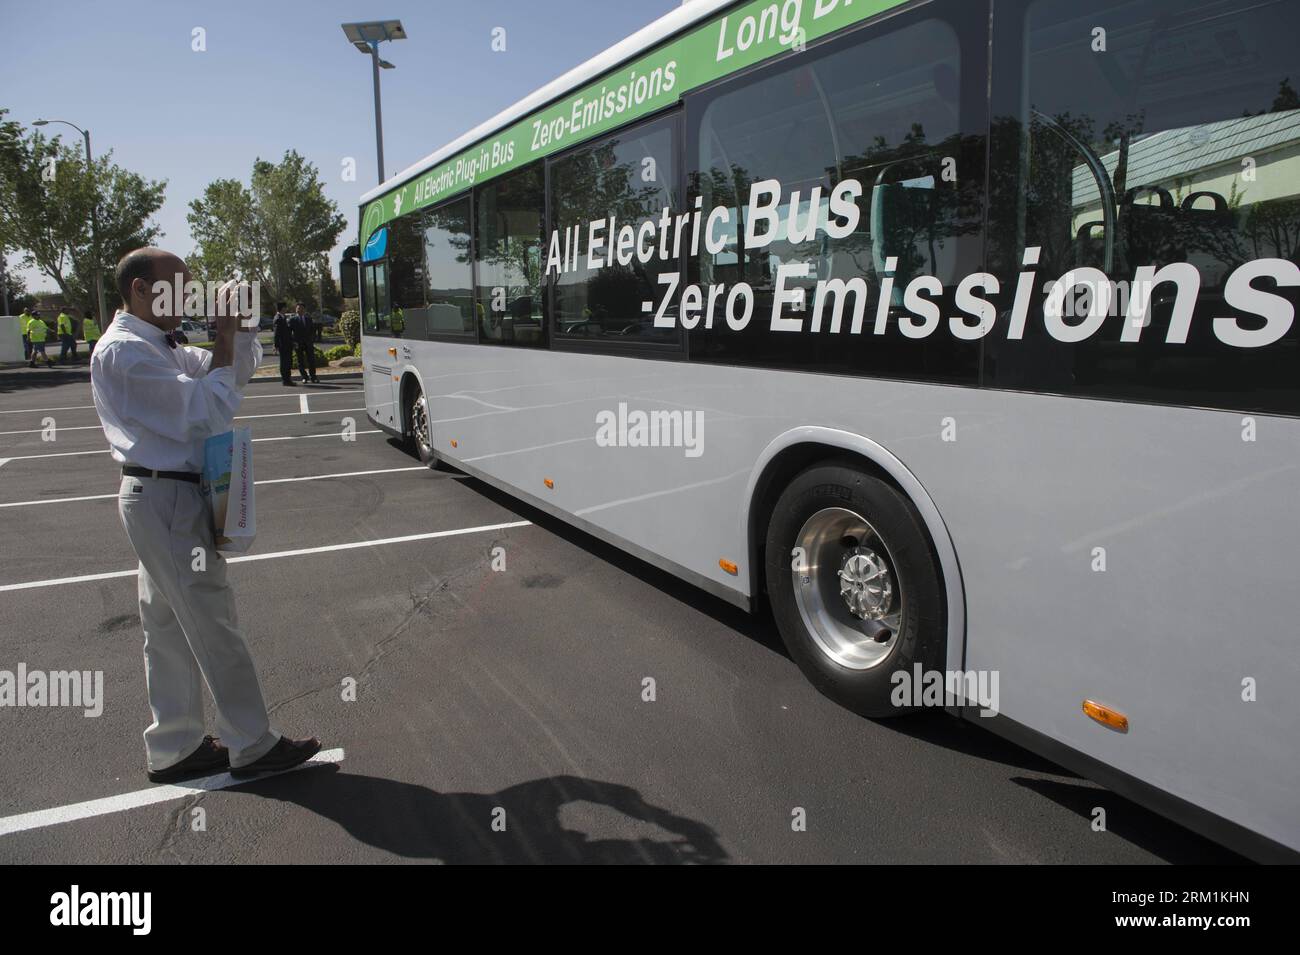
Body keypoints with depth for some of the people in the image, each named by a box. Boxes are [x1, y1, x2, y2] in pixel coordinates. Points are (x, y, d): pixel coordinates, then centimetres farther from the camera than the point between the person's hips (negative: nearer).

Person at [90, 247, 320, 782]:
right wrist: (225, 334, -13)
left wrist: (241, 327, 2)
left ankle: (174, 749, 26)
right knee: (214, 627, -2)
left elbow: (236, 373, 18)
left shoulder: (154, 347, 15)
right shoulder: (124, 351, -16)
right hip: (167, 501, -10)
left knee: (170, 628, 15)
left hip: (162, 499, 10)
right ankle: (252, 747, 9)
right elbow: (208, 408, -21)